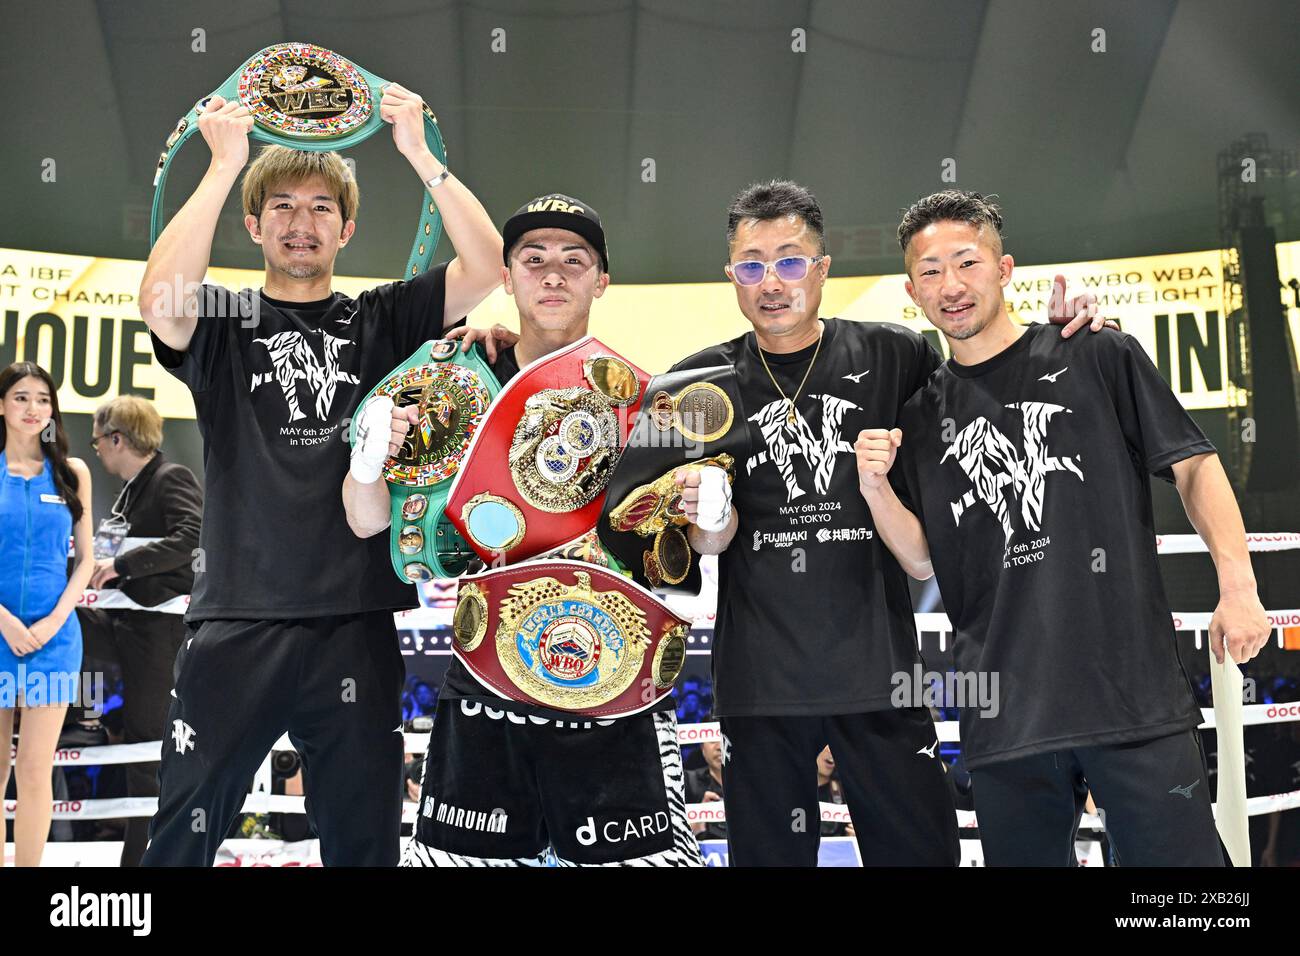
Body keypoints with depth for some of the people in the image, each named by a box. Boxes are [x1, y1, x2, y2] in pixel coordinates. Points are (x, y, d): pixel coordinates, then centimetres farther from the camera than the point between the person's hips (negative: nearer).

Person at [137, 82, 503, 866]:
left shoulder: (382, 322, 10)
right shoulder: (223, 322, 6)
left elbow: (486, 267, -3)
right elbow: (160, 297, -17)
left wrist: (419, 153, -9)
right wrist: (225, 165, -13)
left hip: (358, 623, 2)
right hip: (237, 621, -1)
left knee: (365, 839, 11)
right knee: (183, 833, 4)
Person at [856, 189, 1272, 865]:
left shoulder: (1101, 359, 5)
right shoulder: (919, 415, 12)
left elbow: (1194, 467, 3)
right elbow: (923, 560, 12)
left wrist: (1238, 588, -9)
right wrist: (876, 488, -6)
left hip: (1135, 690, -2)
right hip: (1004, 717, 2)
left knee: (1178, 857, 2)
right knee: (1025, 855, 10)